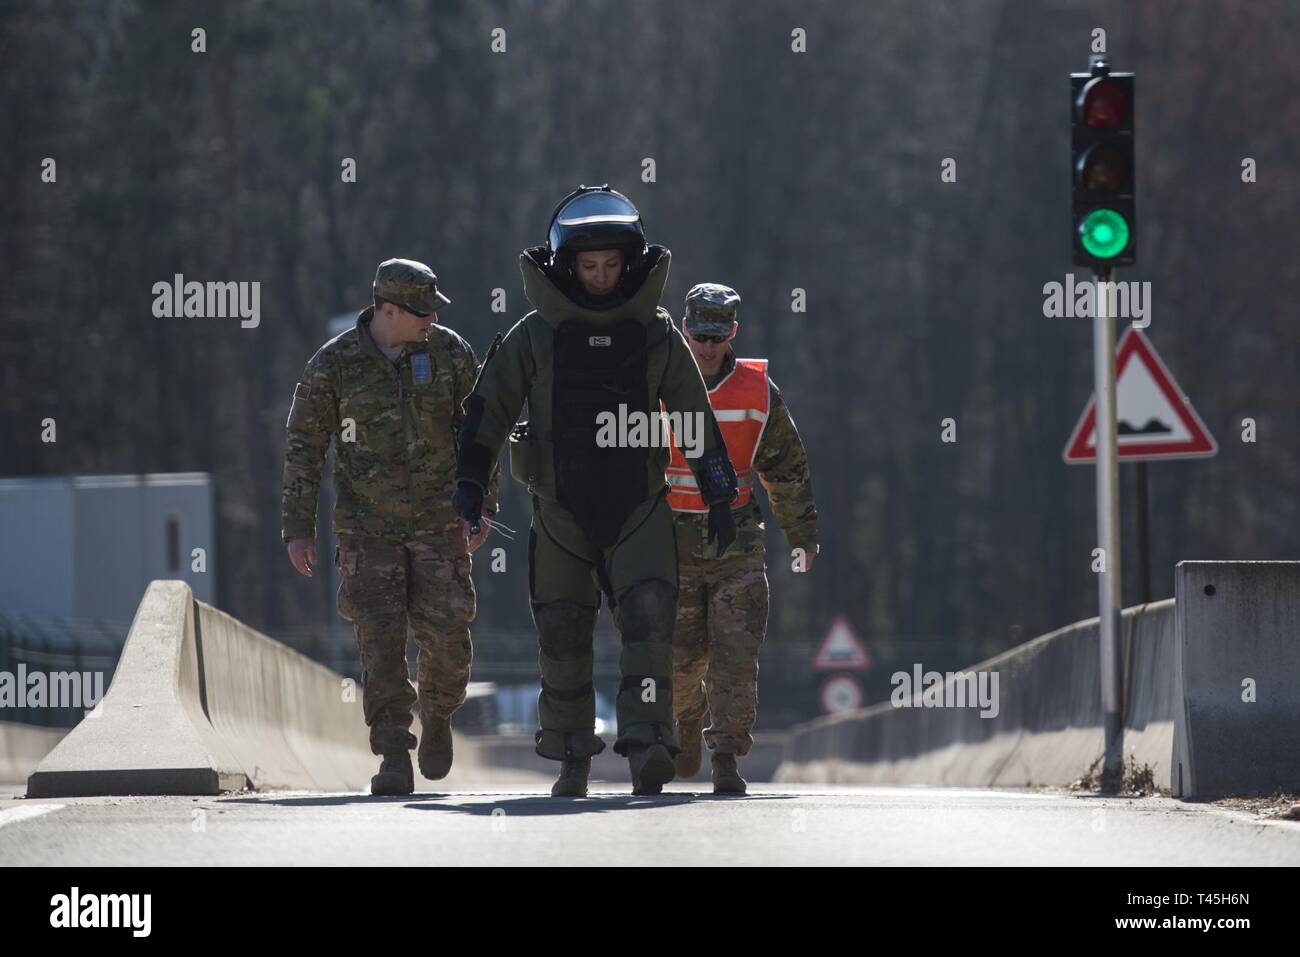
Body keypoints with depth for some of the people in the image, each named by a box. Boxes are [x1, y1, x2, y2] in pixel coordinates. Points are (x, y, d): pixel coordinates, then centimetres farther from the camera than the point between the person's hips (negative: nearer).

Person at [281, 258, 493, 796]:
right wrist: (298, 528, -2)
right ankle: (395, 759, -4)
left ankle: (437, 713, 25)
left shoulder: (450, 352, -1)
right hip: (367, 525, -1)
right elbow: (304, 447, 0)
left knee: (445, 634, -5)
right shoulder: (334, 364, -6)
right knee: (381, 640, -9)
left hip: (439, 522, 1)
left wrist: (483, 506, 8)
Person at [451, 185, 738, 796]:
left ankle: (645, 747, -26)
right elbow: (489, 409, 4)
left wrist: (719, 496, 8)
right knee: (562, 636, 4)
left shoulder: (656, 334, 4)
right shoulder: (534, 335, 2)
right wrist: (470, 482, -5)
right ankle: (571, 762, 17)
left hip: (638, 509, 0)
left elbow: (696, 417, 10)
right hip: (561, 511, 0)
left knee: (648, 615, -19)